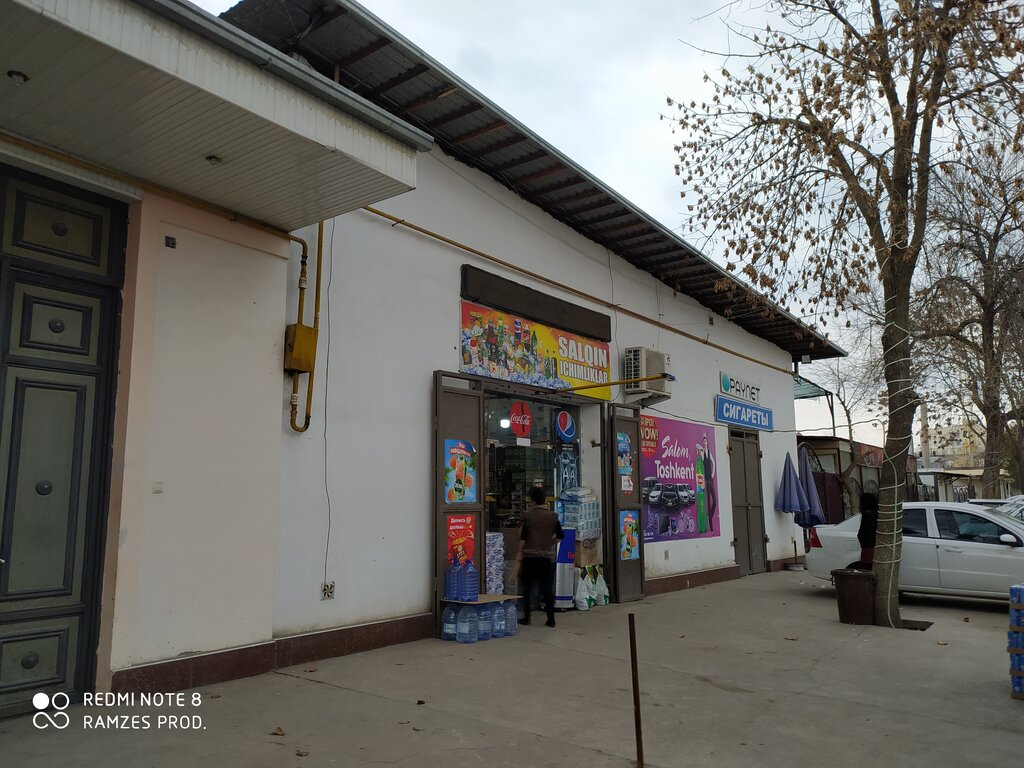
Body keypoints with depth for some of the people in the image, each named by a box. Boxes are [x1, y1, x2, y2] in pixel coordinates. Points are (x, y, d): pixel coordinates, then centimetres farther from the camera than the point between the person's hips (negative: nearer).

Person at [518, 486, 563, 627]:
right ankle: (551, 619, 6)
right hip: (548, 556, 1)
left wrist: (520, 552, 4)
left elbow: (523, 536, -5)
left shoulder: (528, 515, -5)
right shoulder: (552, 516, 0)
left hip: (530, 555, -1)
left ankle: (527, 617, 11)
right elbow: (560, 536, 3)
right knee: (548, 588, 6)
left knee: (527, 586, 10)